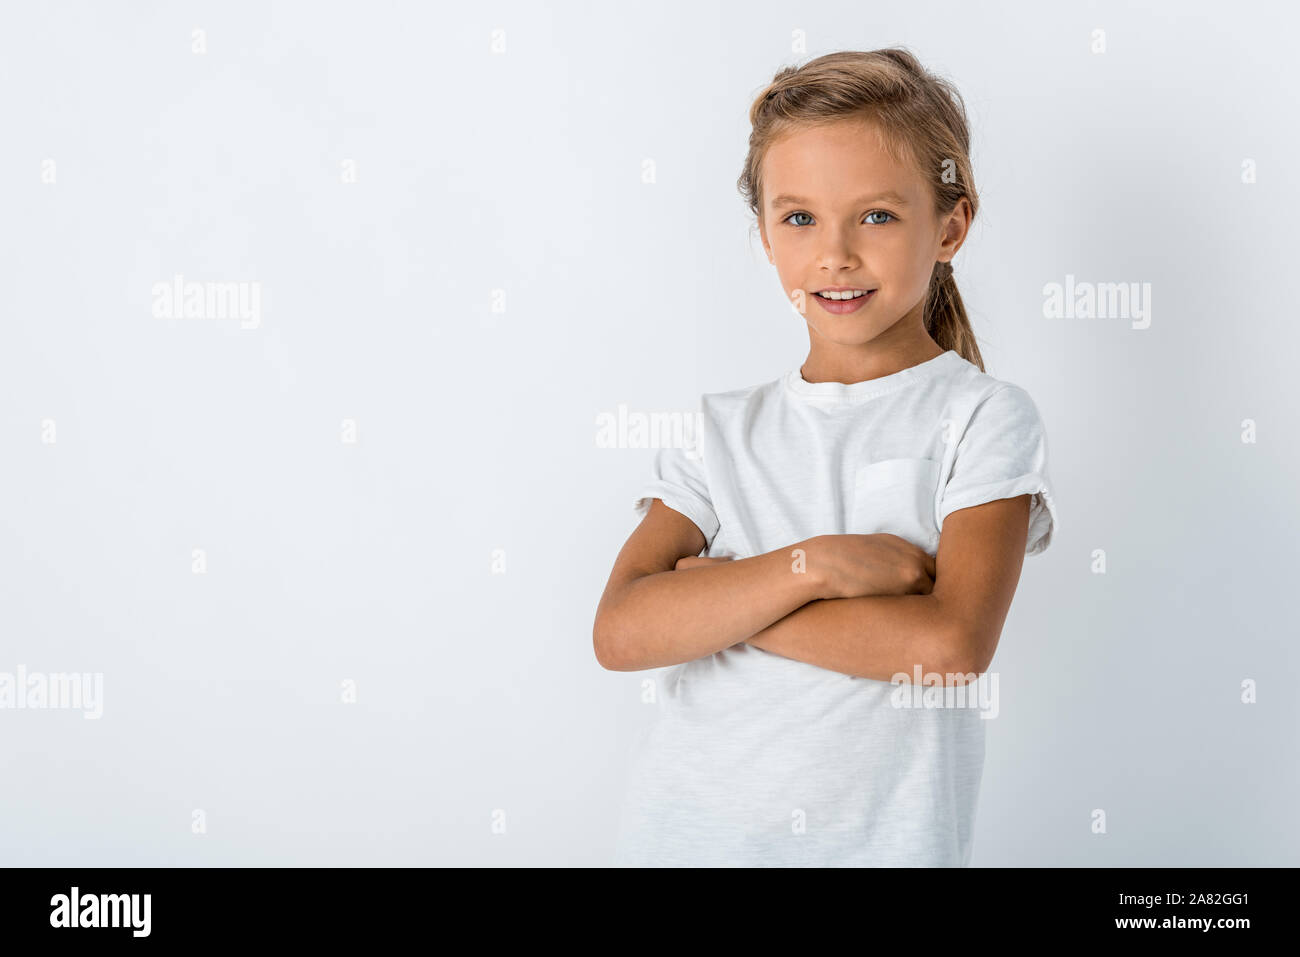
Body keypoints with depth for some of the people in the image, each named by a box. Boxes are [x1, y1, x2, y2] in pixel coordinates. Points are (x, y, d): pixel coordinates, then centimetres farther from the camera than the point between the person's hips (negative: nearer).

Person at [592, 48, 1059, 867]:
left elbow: (953, 642, -18)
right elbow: (621, 632, -8)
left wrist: (714, 604, -12)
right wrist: (813, 565, -19)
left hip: (883, 838, -2)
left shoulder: (984, 417, -5)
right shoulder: (721, 429, 3)